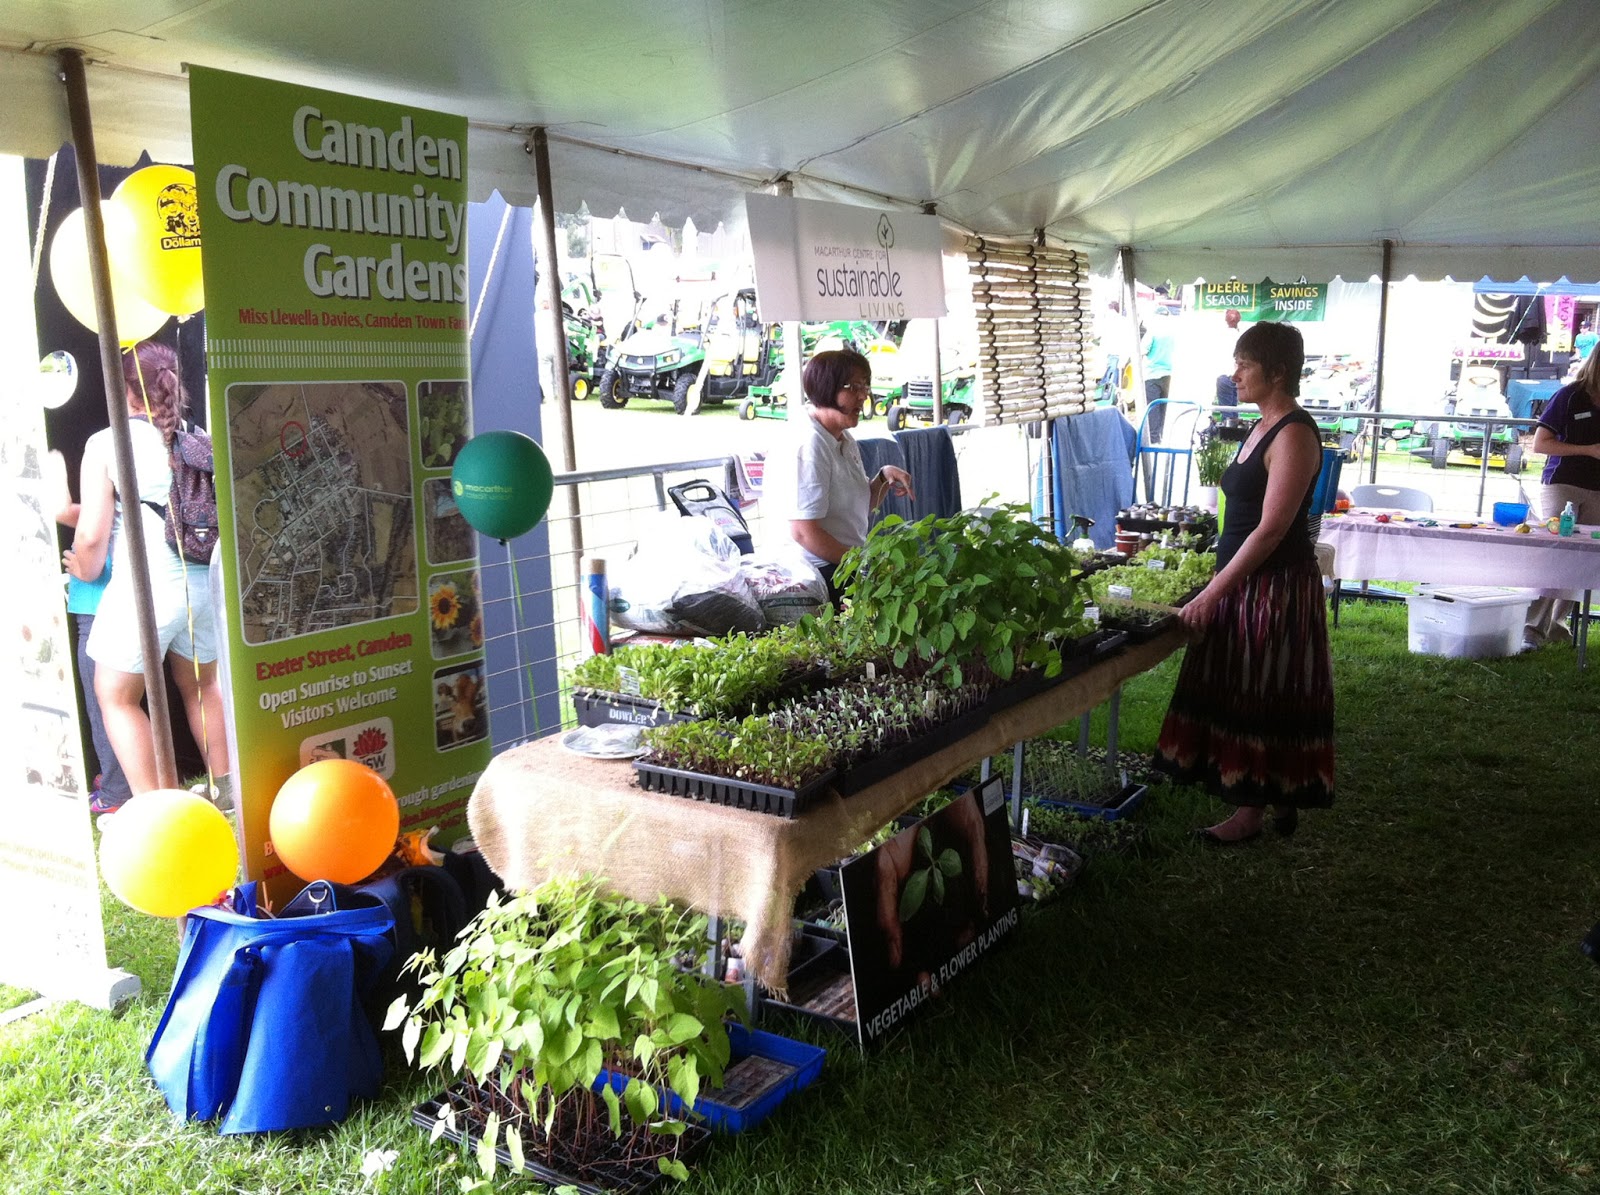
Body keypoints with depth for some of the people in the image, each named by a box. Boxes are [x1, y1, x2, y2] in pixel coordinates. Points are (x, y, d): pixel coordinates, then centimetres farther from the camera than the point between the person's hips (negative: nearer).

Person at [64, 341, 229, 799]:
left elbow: (92, 535, -7)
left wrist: (85, 572, 14)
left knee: (115, 695, 11)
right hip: (206, 582, 5)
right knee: (201, 685, 23)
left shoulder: (106, 443, -6)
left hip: (145, 587, -5)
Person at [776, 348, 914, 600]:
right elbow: (804, 532, -23)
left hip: (848, 561, 10)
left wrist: (884, 478, 3)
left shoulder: (844, 440, 12)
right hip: (826, 573, -10)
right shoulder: (808, 446, -18)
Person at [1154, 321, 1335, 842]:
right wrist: (1218, 586, 15)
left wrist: (1213, 593, -22)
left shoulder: (1294, 434, -17)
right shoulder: (1263, 427, 13)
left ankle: (1253, 810, 12)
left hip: (1277, 585, -9)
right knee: (1243, 692, 14)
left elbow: (1272, 529, -22)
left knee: (1261, 696, 0)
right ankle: (1280, 799, 26)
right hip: (1244, 581, 9)